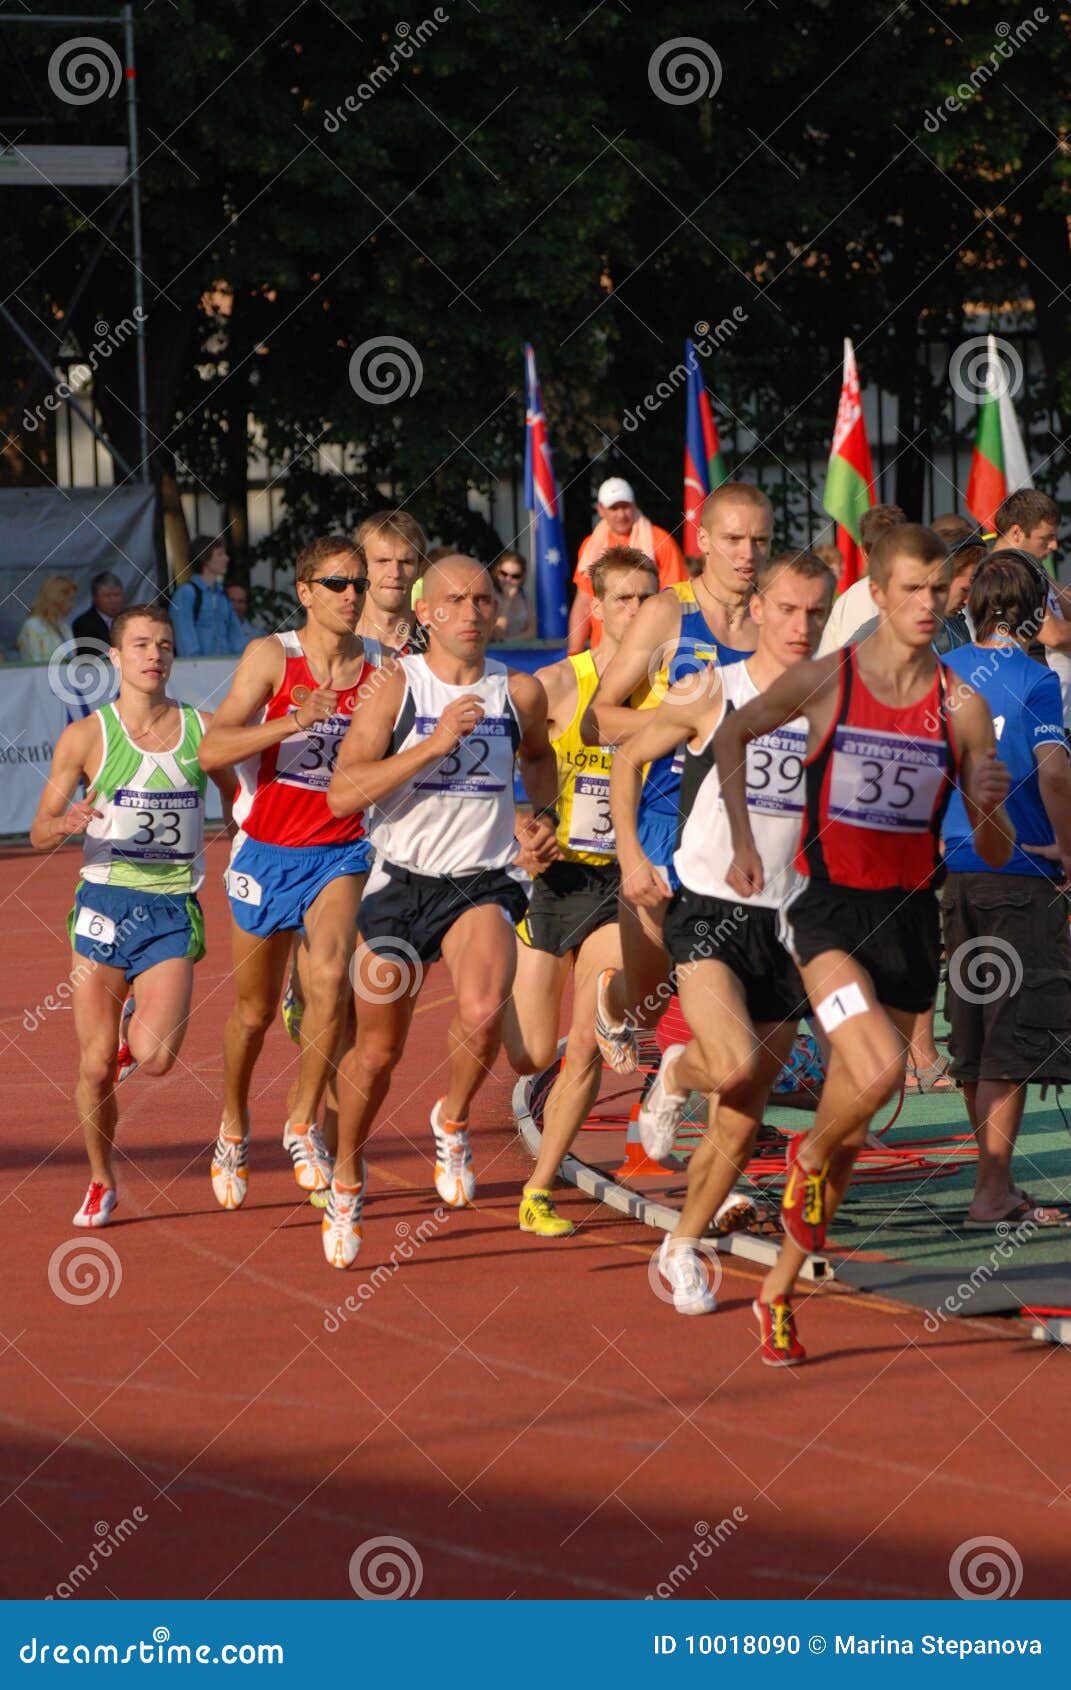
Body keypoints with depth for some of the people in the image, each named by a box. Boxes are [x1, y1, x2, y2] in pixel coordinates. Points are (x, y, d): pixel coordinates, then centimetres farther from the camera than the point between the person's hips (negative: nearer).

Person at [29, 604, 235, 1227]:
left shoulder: (203, 730, 2)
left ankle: (139, 1021, 17)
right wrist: (67, 823, -19)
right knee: (96, 1068, 0)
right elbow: (40, 831, 3)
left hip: (174, 912, 0)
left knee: (155, 1057, -20)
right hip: (104, 905, 0)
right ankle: (102, 1182, 24)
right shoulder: (86, 737, -1)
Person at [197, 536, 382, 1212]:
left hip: (341, 848, 1)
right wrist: (293, 722, -30)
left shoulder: (383, 667, -2)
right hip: (268, 849, 0)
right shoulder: (273, 657, -9)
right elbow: (212, 750, -17)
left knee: (330, 977, -25)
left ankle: (304, 1123, -9)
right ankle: (235, 1127, 38)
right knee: (254, 1010, 12)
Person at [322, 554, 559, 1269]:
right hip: (402, 881, -1)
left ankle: (453, 1119, 1)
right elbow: (342, 794, -18)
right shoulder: (396, 687, -7)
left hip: (483, 882, 1)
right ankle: (348, 1173, 36)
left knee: (484, 1010, -29)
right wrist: (436, 742, -23)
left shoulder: (521, 692, 1)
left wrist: (544, 815, 8)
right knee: (377, 1052, 8)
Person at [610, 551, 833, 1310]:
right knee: (736, 1066, -26)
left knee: (742, 1120, 6)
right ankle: (679, 1072, 9)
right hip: (708, 910, -3)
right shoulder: (709, 695, -4)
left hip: (784, 921, 3)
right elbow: (628, 758, 10)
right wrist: (630, 852, 0)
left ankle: (683, 1246, 25)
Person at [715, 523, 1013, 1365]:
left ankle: (778, 1291, 23)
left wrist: (990, 808, -18)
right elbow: (733, 734, 9)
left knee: (849, 1117, 8)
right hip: (829, 910, -3)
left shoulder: (962, 707, 0)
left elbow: (995, 855, 4)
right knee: (879, 1071, -27)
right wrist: (742, 837, -2)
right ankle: (810, 1157, 7)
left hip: (909, 917, 3)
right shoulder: (824, 681, -6)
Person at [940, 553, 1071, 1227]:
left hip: (958, 869, 7)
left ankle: (998, 1185, 20)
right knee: (1016, 1038, -4)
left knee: (977, 1038, 12)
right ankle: (992, 1194, -7)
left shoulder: (945, 670, 8)